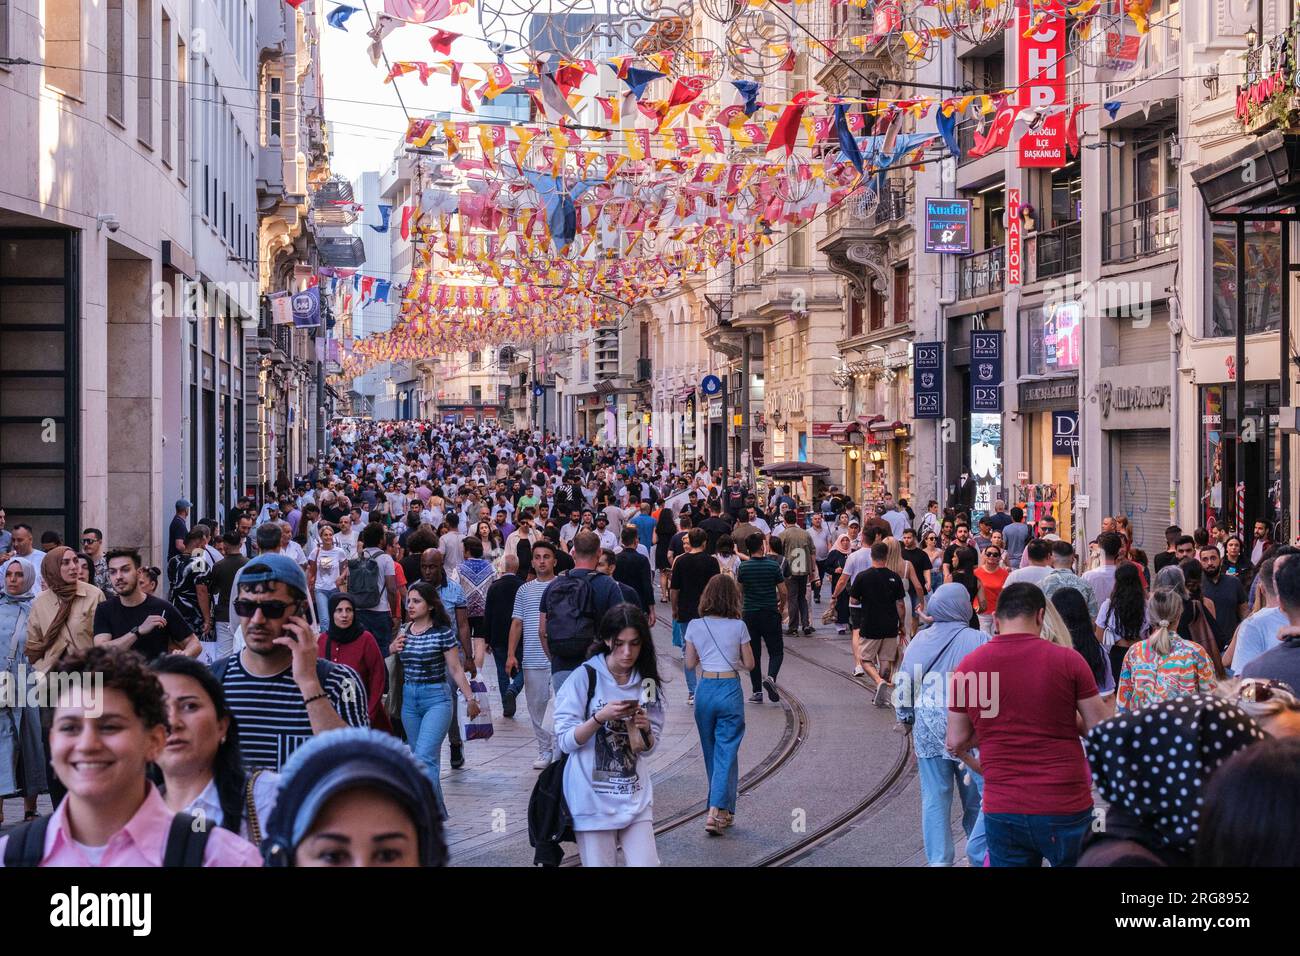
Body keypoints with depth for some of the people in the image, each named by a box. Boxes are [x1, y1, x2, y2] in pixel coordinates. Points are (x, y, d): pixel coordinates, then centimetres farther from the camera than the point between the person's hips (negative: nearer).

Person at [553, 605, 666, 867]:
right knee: (599, 863, 2)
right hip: (593, 796, -4)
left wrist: (645, 729, -13)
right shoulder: (585, 677, -9)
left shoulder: (647, 684, 5)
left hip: (634, 796, 4)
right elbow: (566, 741, -10)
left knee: (646, 863, -1)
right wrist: (600, 718, -24)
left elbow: (648, 748, 8)